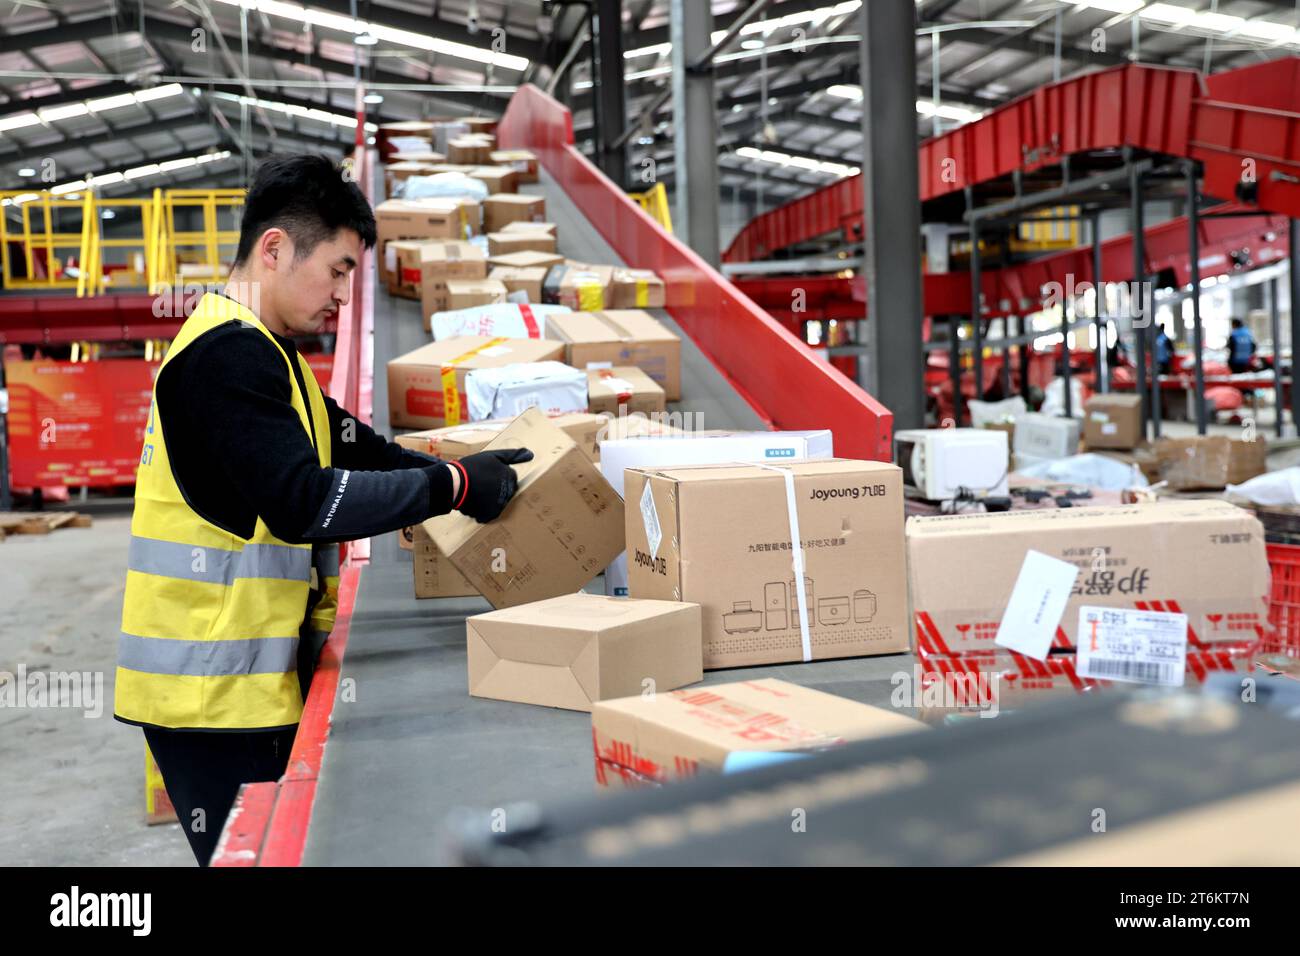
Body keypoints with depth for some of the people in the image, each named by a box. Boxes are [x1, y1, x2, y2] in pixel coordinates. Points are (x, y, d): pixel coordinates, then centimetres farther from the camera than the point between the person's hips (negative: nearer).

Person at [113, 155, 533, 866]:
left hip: (250, 675, 10)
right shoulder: (227, 354, -17)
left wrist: (464, 469, 4)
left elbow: (350, 445, 18)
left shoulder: (258, 352, 17)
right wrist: (452, 485, -20)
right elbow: (302, 502, -27)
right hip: (216, 690, -10)